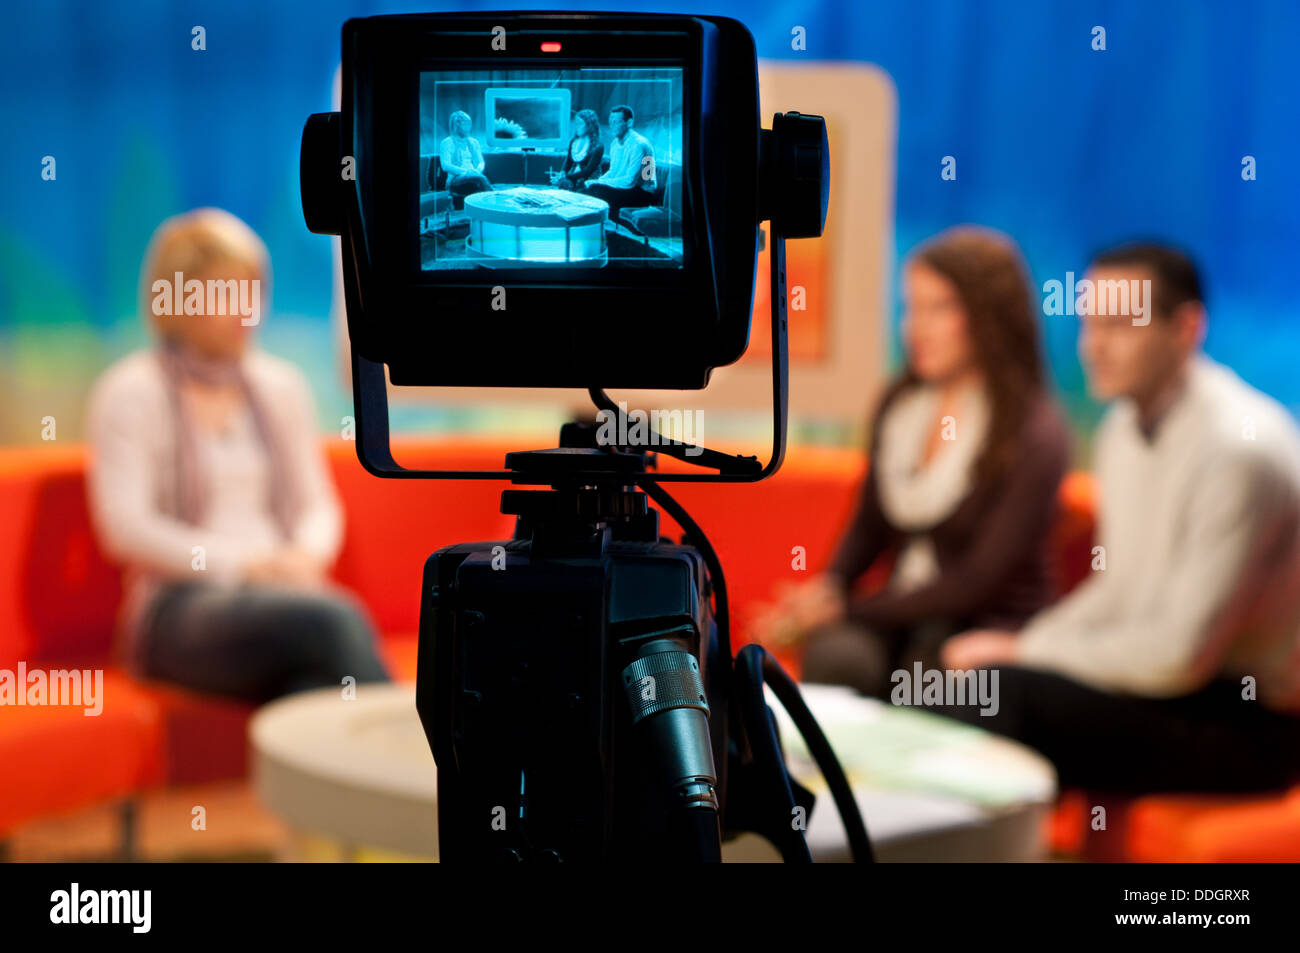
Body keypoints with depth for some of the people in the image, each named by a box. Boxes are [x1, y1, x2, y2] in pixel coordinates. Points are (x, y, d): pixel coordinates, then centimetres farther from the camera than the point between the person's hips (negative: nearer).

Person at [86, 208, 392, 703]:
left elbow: (318, 506, 18)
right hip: (181, 610, -4)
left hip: (281, 599, 4)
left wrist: (306, 557, -6)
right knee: (333, 620, -36)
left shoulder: (281, 385, 18)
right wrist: (242, 566, -15)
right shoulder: (129, 392, 2)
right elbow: (125, 526, -8)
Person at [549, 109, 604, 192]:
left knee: (565, 184, -34)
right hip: (571, 179, 5)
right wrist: (562, 173, -10)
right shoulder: (573, 142, 16)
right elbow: (567, 164, 15)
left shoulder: (597, 147, -6)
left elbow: (588, 171, -12)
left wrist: (565, 177, -20)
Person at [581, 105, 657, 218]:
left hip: (642, 193, -8)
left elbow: (630, 181, -23)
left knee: (596, 190, -28)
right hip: (620, 187, 8)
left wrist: (599, 182, -17)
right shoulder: (615, 143, 10)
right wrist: (596, 181, -2)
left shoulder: (639, 144, -19)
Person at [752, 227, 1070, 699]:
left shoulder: (1036, 434, -10)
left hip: (993, 626, -4)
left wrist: (847, 608, -13)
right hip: (904, 614, 4)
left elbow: (979, 580, -12)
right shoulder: (898, 406, 9)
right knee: (833, 656, -29)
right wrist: (828, 587, -3)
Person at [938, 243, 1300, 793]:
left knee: (1006, 693, -26)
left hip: (1247, 724, -8)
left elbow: (1181, 654, -23)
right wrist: (1021, 647, -2)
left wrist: (1027, 655, -14)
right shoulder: (1124, 430, 6)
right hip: (1161, 681, 8)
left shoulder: (1239, 449, -21)